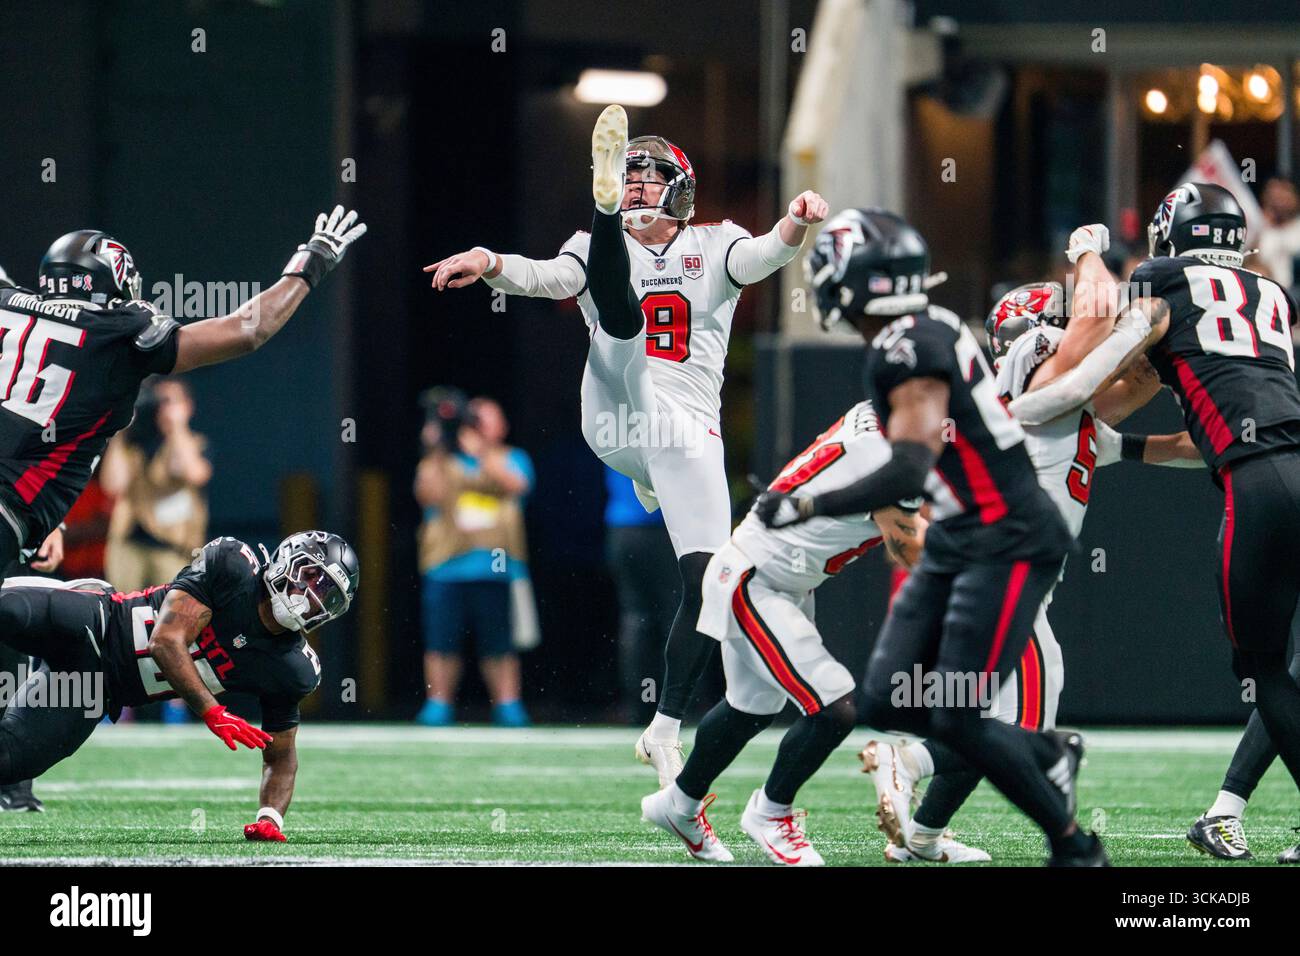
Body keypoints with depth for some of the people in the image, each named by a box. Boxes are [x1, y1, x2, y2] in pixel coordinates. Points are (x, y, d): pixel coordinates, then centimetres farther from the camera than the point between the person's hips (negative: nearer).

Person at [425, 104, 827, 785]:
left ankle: (665, 731, 4)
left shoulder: (712, 246, 16)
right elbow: (545, 277, -5)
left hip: (689, 432, 1)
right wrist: (490, 264, -27)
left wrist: (796, 224, -30)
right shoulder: (598, 246, 17)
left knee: (707, 585, -6)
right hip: (615, 422, -1)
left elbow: (761, 257, -7)